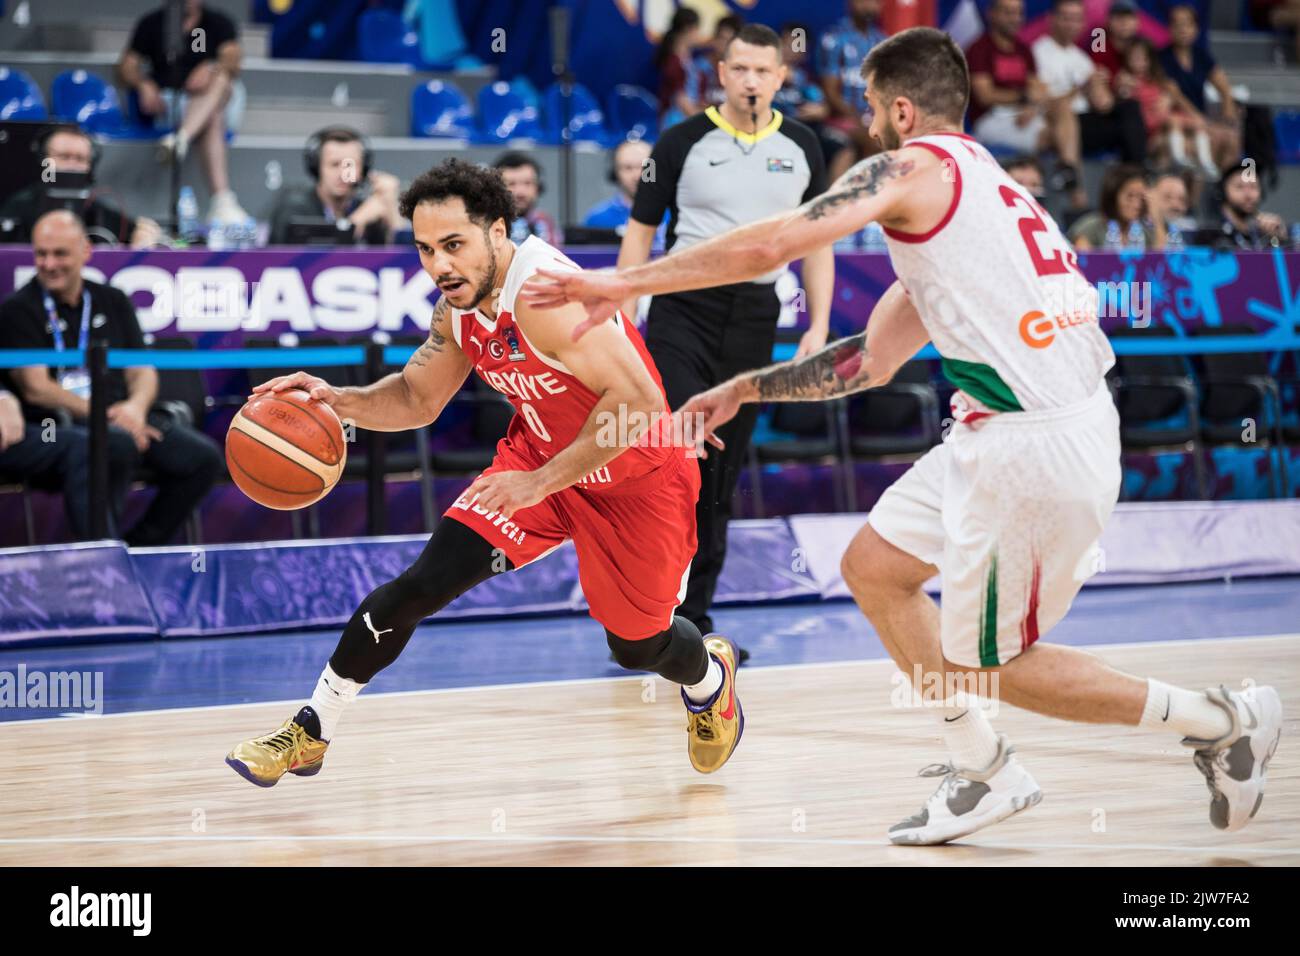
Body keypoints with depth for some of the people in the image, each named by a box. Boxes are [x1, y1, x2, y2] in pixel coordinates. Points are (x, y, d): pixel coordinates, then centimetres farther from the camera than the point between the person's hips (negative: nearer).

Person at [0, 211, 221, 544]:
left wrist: (136, 407, -8)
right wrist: (105, 415, -16)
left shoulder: (113, 301, 19)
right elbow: (36, 388, -7)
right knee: (117, 446, -39)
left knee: (203, 457, -15)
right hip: (57, 426, -6)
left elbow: (142, 370, 17)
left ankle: (139, 550, -4)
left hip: (124, 417, 6)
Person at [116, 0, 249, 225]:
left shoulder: (218, 23, 11)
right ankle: (222, 202, -49)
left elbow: (232, 59, -9)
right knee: (213, 121, -33)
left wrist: (213, 68, -33)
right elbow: (127, 66, 7)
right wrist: (143, 84, -17)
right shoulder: (151, 24, 14)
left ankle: (181, 139, -58)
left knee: (220, 80, -34)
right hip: (166, 103, -1)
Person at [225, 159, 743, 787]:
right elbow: (417, 399, 8)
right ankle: (310, 733, 1)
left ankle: (709, 673, 48)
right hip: (538, 452, 6)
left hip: (634, 477, -6)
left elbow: (637, 400, -39)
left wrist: (541, 481, -35)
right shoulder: (458, 306, -9)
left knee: (638, 646, 10)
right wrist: (339, 400, -12)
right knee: (423, 583, -10)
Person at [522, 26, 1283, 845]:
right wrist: (744, 390, 28)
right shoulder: (974, 183, 21)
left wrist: (624, 283, -10)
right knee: (873, 567, 17)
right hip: (1012, 431, 9)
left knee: (987, 662, 5)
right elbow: (872, 360, 26)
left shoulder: (914, 167, -8)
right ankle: (983, 773, 21)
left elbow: (770, 245, -17)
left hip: (1037, 447, -9)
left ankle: (1224, 721, 13)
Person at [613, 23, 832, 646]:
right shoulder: (684, 143, -3)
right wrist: (623, 324, -3)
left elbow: (817, 243, 14)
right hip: (684, 309, -4)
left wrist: (818, 327, 5)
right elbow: (640, 232, 3)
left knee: (723, 477, 8)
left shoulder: (801, 149, 7)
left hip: (754, 316, 4)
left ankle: (693, 621, 16)